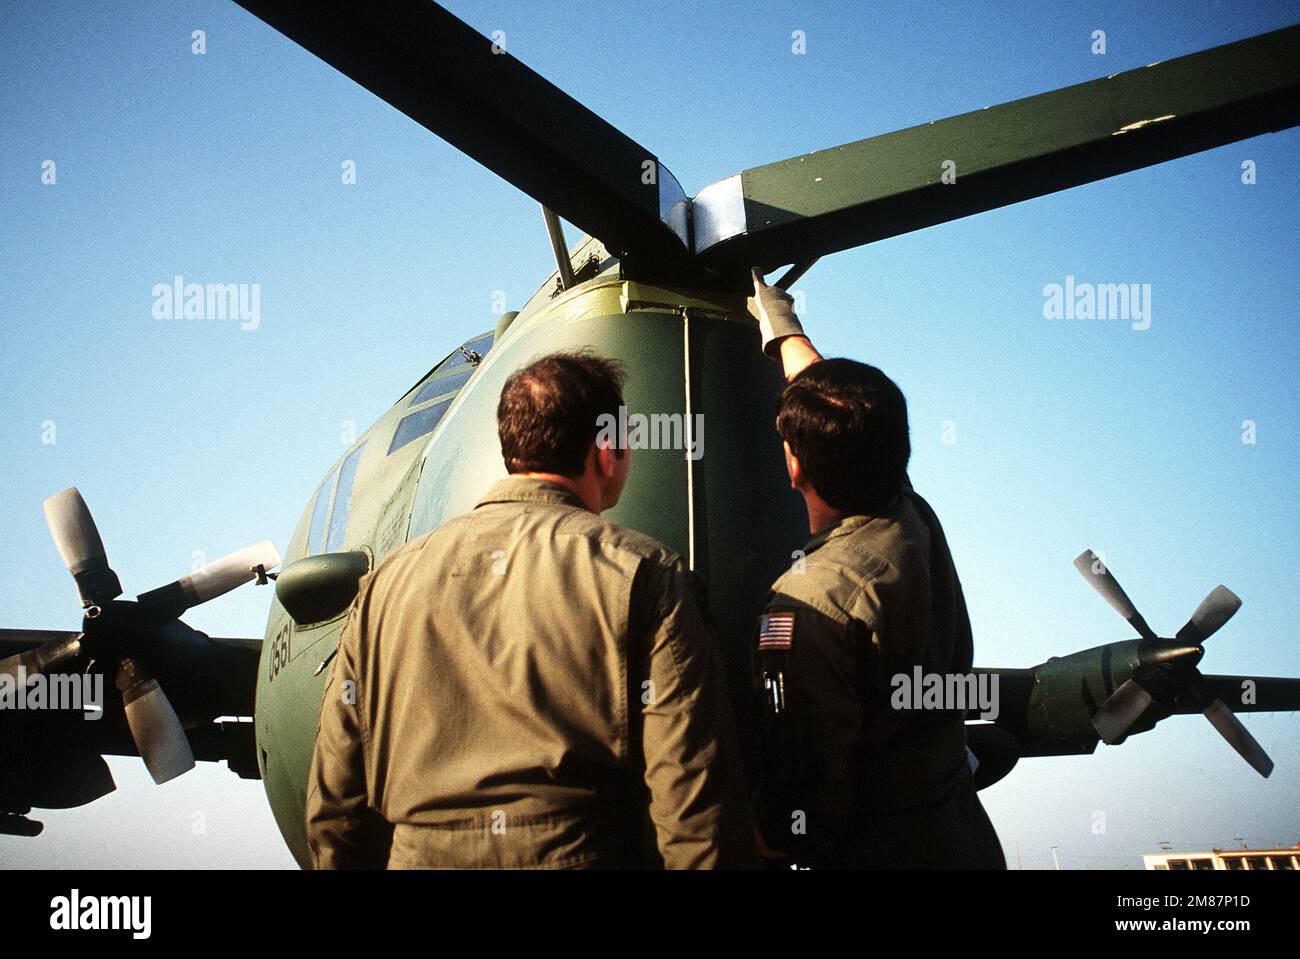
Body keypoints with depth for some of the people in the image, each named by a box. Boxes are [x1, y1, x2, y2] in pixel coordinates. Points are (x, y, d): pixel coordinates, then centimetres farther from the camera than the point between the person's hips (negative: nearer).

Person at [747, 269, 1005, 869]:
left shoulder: (807, 605, -25)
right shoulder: (916, 526, -3)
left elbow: (801, 803, -26)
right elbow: (843, 403, 16)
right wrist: (782, 329, 30)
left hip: (878, 853, -7)